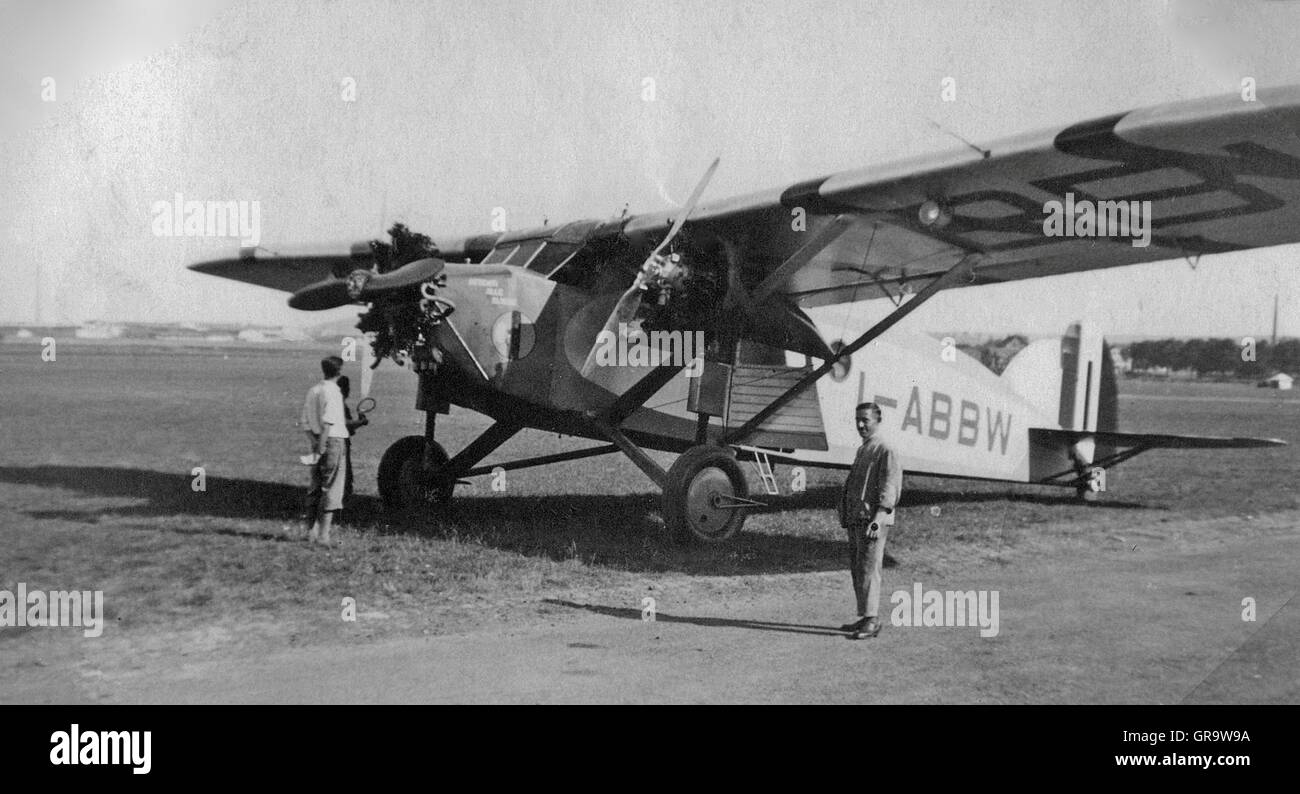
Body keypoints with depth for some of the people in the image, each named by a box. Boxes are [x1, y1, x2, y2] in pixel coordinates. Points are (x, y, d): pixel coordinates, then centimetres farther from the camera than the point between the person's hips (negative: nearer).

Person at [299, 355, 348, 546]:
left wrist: (315, 443, 7)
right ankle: (323, 534, -5)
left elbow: (306, 423, 9)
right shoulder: (333, 391, -12)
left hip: (317, 442, 7)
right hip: (333, 440, -7)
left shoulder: (312, 391, 10)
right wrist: (321, 446, -20)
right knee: (331, 489, -3)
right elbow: (327, 422, -19)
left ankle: (312, 531, 16)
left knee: (315, 489, 13)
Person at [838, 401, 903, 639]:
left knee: (868, 569, -11)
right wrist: (847, 517, 20)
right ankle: (865, 619, 18)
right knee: (856, 570, 11)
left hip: (873, 521, -9)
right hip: (855, 520, 9)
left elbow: (890, 488, -15)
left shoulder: (886, 451, -9)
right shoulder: (862, 450, 20)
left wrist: (877, 519, -22)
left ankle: (871, 621, -10)